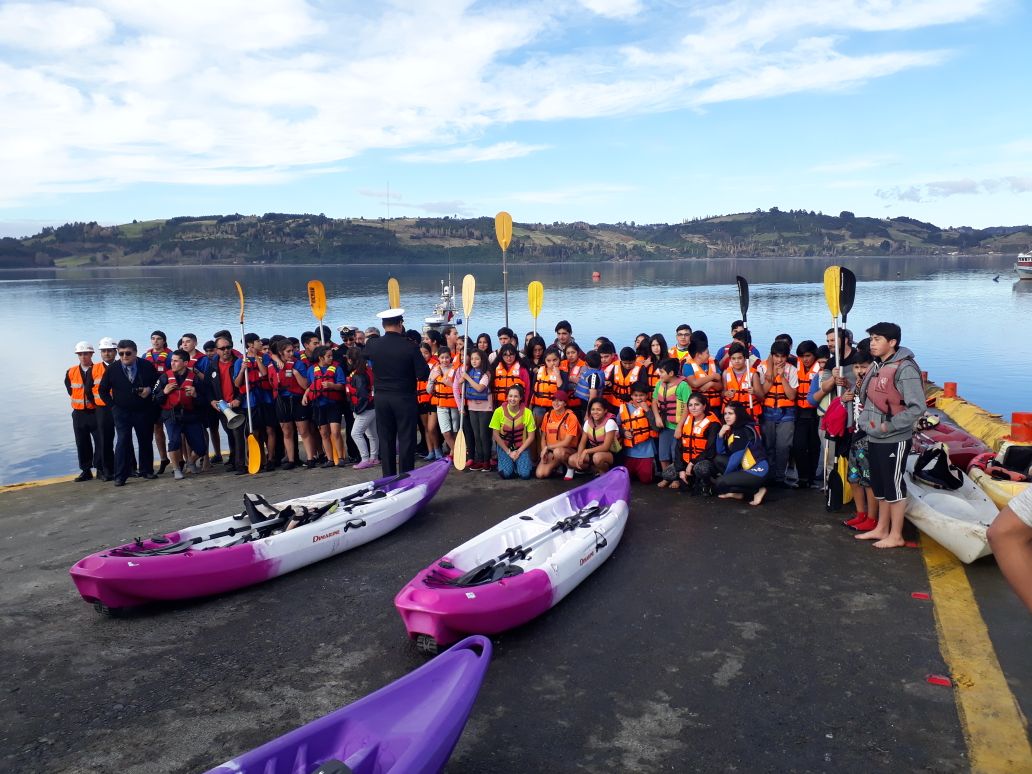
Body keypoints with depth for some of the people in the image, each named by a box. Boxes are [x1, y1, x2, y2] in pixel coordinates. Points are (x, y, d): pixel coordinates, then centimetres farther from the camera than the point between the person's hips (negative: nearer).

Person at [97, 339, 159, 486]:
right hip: (122, 412, -1)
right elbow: (103, 390, 8)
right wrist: (112, 405, 0)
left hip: (144, 412, 1)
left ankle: (147, 471, 23)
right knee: (122, 442, -8)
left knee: (146, 441, 10)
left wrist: (150, 389, -13)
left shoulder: (147, 366, -5)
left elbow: (158, 381, 6)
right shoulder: (112, 370, -3)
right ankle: (120, 476, -5)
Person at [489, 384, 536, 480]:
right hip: (504, 446, 0)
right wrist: (508, 452, -10)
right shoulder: (499, 411, -15)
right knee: (506, 473, -21)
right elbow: (496, 435, -8)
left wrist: (518, 452, -12)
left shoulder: (527, 412, -14)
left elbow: (531, 437, -6)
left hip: (522, 447, 0)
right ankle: (504, 462, 14)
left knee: (525, 474, -20)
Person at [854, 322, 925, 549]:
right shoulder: (876, 367, 9)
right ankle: (881, 529, 30)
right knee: (879, 486, 17)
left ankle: (896, 536, 15)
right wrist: (865, 422, 7)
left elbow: (917, 408, -21)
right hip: (874, 439, 8)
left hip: (894, 441, -8)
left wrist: (889, 426, -22)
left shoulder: (905, 369, -17)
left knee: (894, 487, 3)